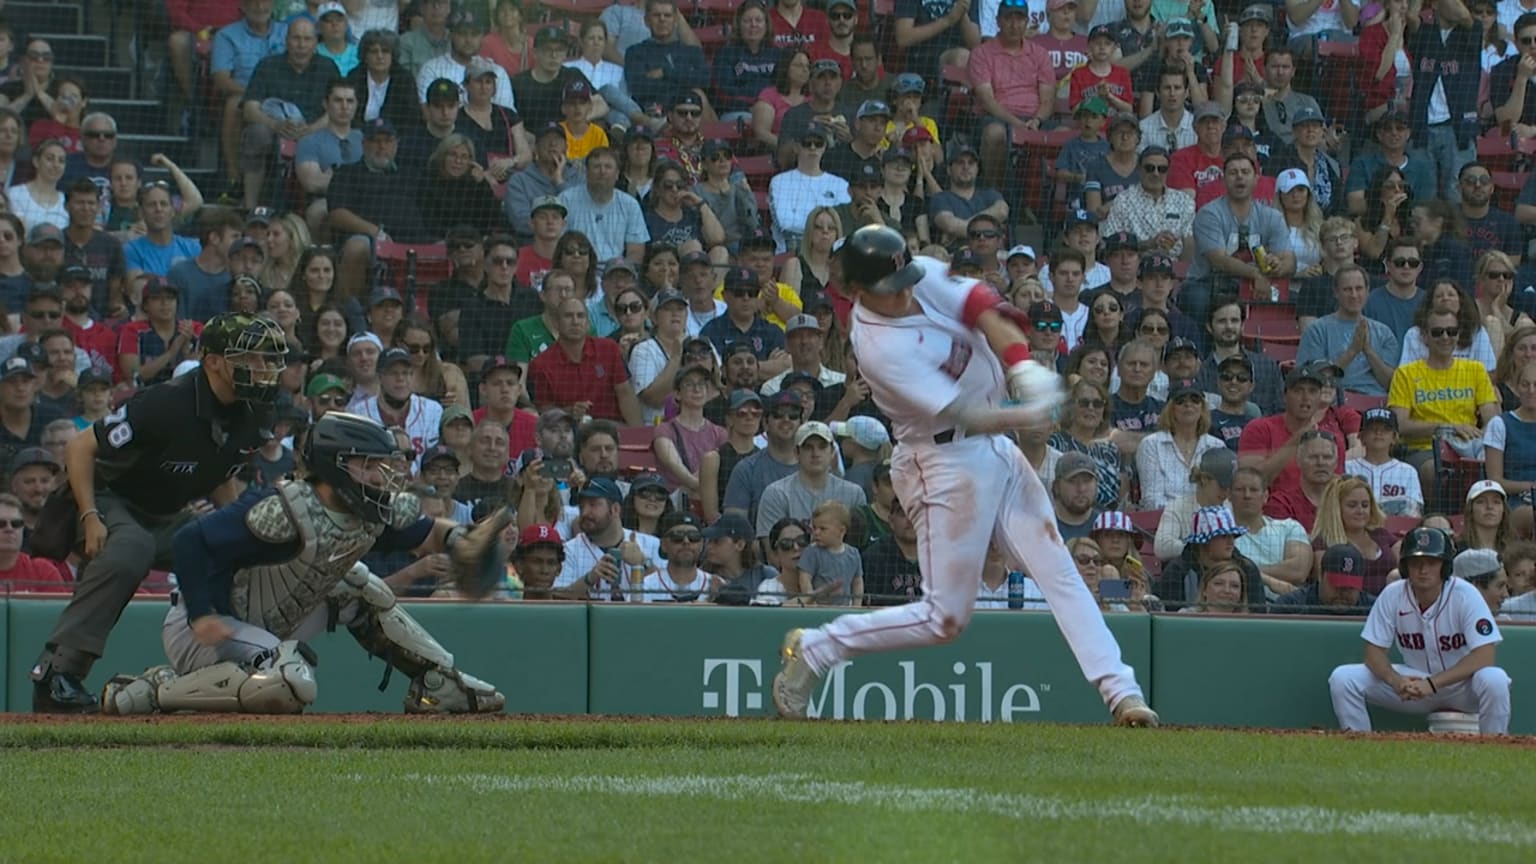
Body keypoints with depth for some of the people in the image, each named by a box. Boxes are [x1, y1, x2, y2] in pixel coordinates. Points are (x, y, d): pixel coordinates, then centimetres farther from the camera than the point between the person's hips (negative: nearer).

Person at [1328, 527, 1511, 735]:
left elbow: (1484, 657, -25)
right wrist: (1396, 681, -29)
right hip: (1412, 680, 3)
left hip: (1460, 682, -3)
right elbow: (1374, 652, -6)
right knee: (1343, 678, -15)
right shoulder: (1392, 595, -9)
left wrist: (1432, 684, -34)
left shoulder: (1465, 595, -18)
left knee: (1494, 681, -37)